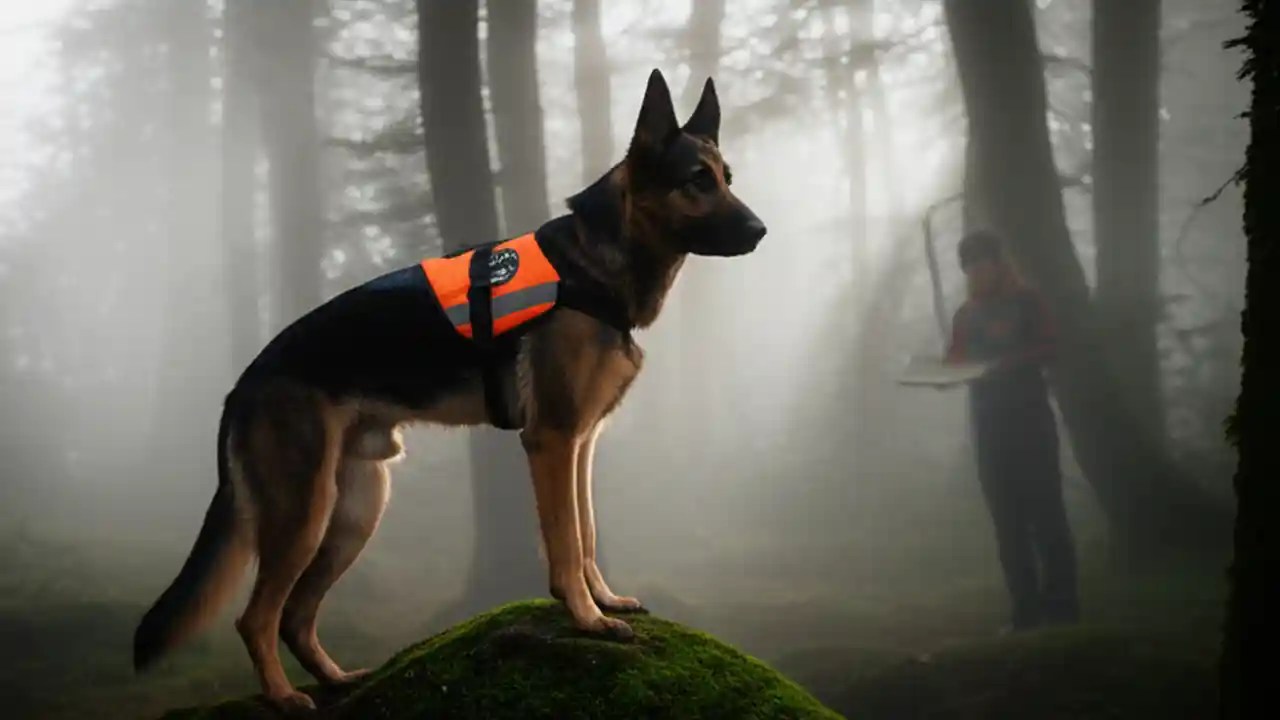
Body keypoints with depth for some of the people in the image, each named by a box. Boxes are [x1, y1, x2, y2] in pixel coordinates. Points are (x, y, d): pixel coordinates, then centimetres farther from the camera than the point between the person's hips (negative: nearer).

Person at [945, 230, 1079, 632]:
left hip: (1029, 417, -5)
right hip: (988, 423, 5)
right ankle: (1026, 609, 4)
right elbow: (956, 361, 11)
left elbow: (1047, 348, -9)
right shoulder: (965, 314, 15)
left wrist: (1006, 362, -23)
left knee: (1044, 511, -7)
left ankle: (1060, 603, -6)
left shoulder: (1026, 302, 1)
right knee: (1008, 519, 3)